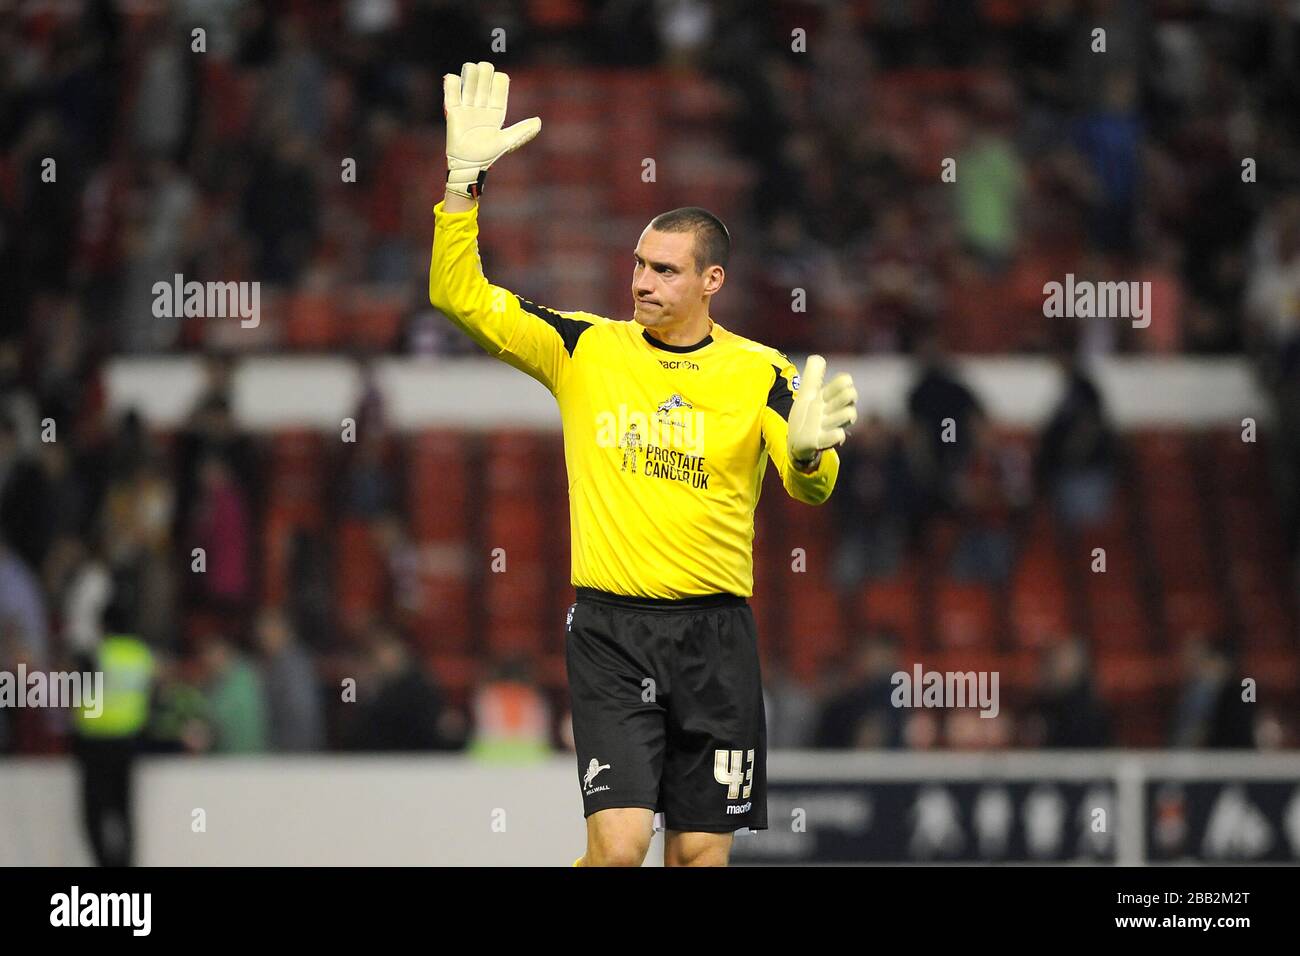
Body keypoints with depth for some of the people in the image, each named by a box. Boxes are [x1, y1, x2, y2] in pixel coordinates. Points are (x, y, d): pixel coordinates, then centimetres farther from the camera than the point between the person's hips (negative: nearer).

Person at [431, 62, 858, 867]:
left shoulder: (759, 372, 1)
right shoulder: (585, 348, 3)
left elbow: (810, 486, -12)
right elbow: (461, 297, -1)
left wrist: (809, 450, -36)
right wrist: (465, 180, -12)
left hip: (715, 633, 1)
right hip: (611, 628, -1)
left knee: (701, 852, 5)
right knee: (618, 844, -14)